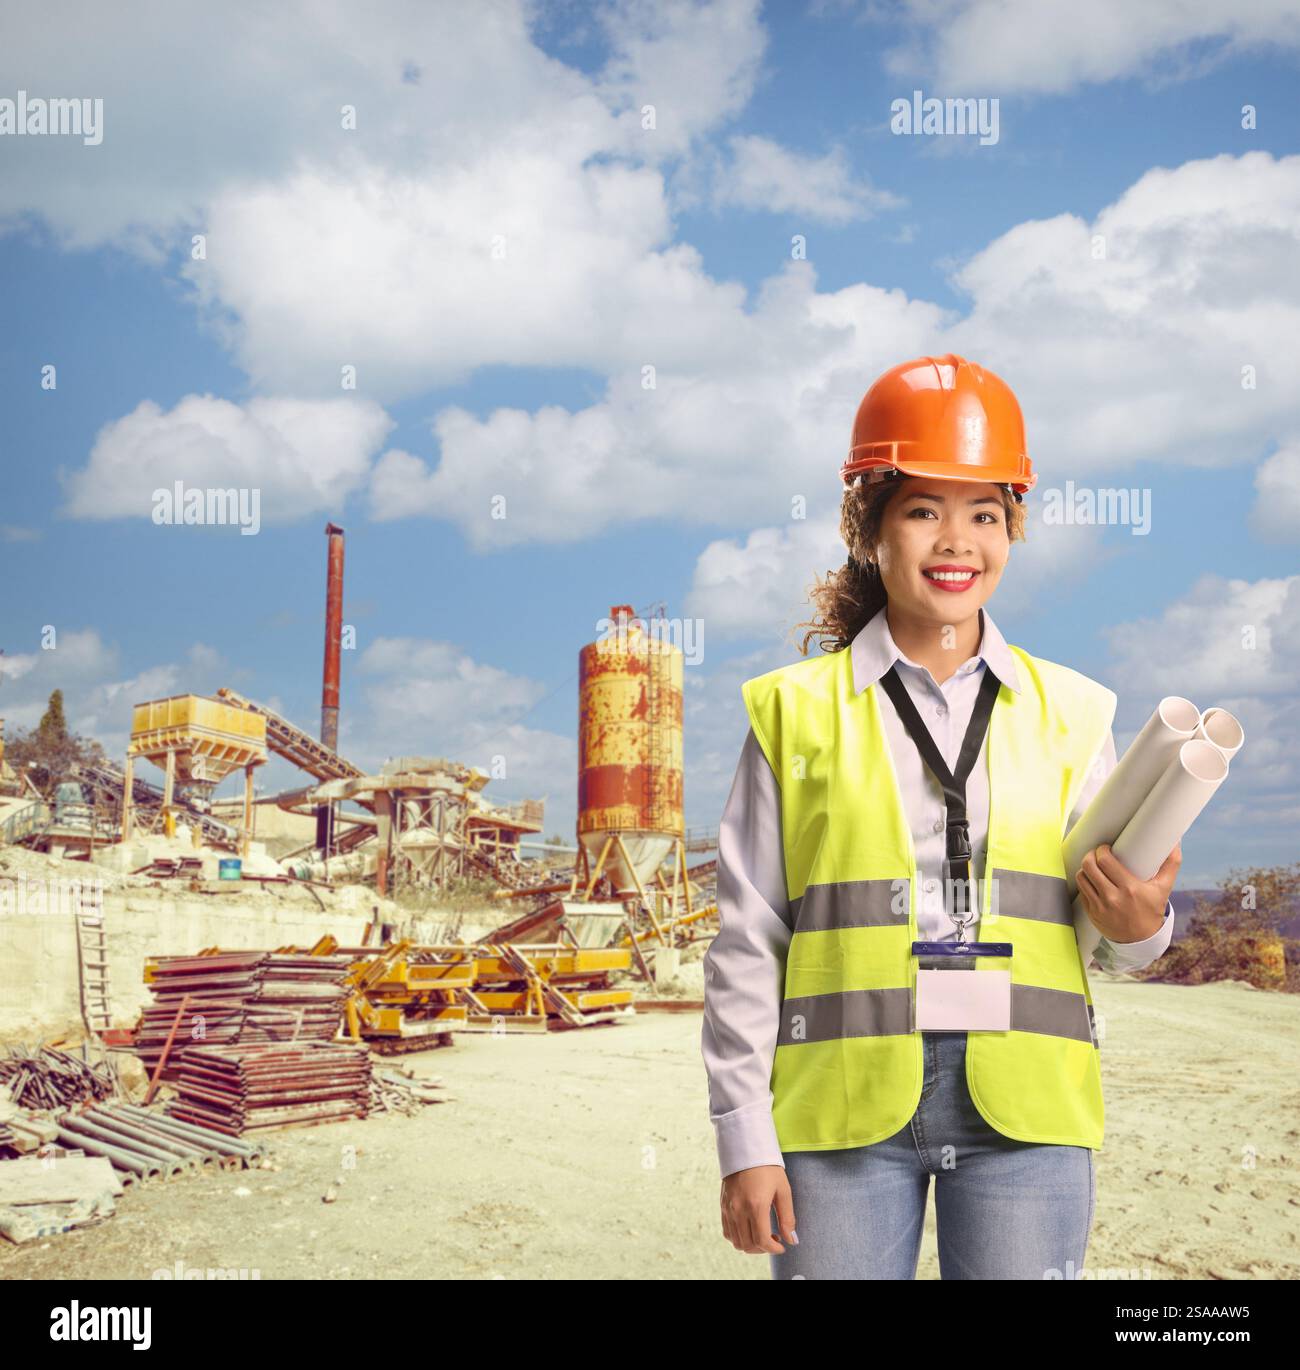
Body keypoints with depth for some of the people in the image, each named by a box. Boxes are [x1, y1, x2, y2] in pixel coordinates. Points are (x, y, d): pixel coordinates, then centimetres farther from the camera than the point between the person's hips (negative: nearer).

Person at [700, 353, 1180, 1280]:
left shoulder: (1067, 713, 10)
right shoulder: (796, 710, 3)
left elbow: (1108, 919, 14)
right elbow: (747, 944, 3)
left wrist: (1140, 925, -10)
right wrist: (746, 1141, -2)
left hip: (1022, 1107, 2)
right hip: (844, 1102, -1)